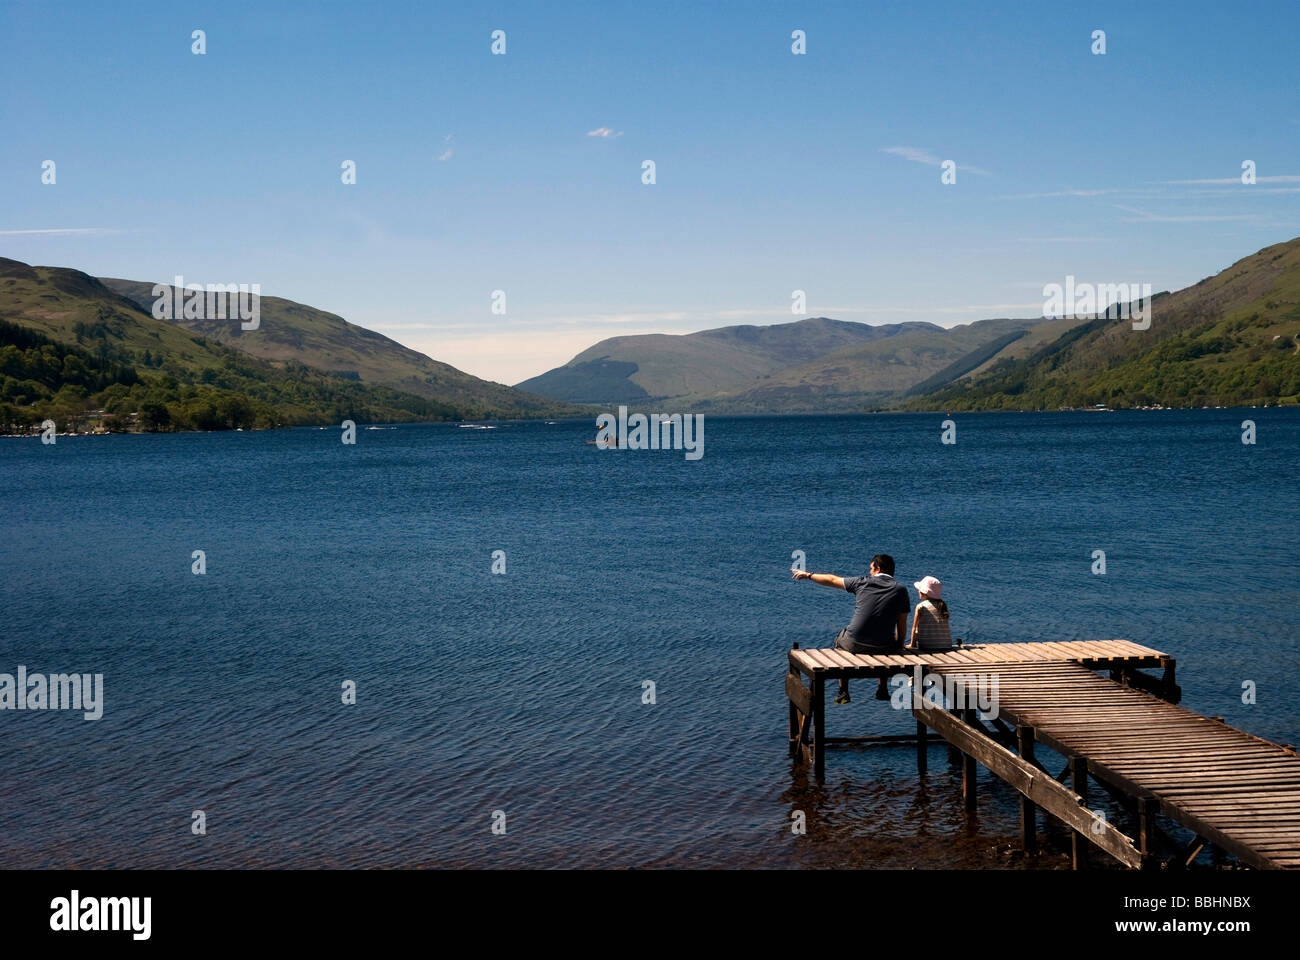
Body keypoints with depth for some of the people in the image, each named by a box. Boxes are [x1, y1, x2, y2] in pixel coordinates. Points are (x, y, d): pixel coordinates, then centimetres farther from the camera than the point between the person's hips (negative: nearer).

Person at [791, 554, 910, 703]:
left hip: (855, 644, -1)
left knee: (839, 641, 34)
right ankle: (882, 690, 36)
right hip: (884, 648, 1)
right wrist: (900, 648, 20)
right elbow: (902, 625, 5)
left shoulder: (863, 582, 3)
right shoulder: (900, 590, 3)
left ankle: (843, 693, 32)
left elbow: (832, 580, 16)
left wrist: (808, 575, 31)